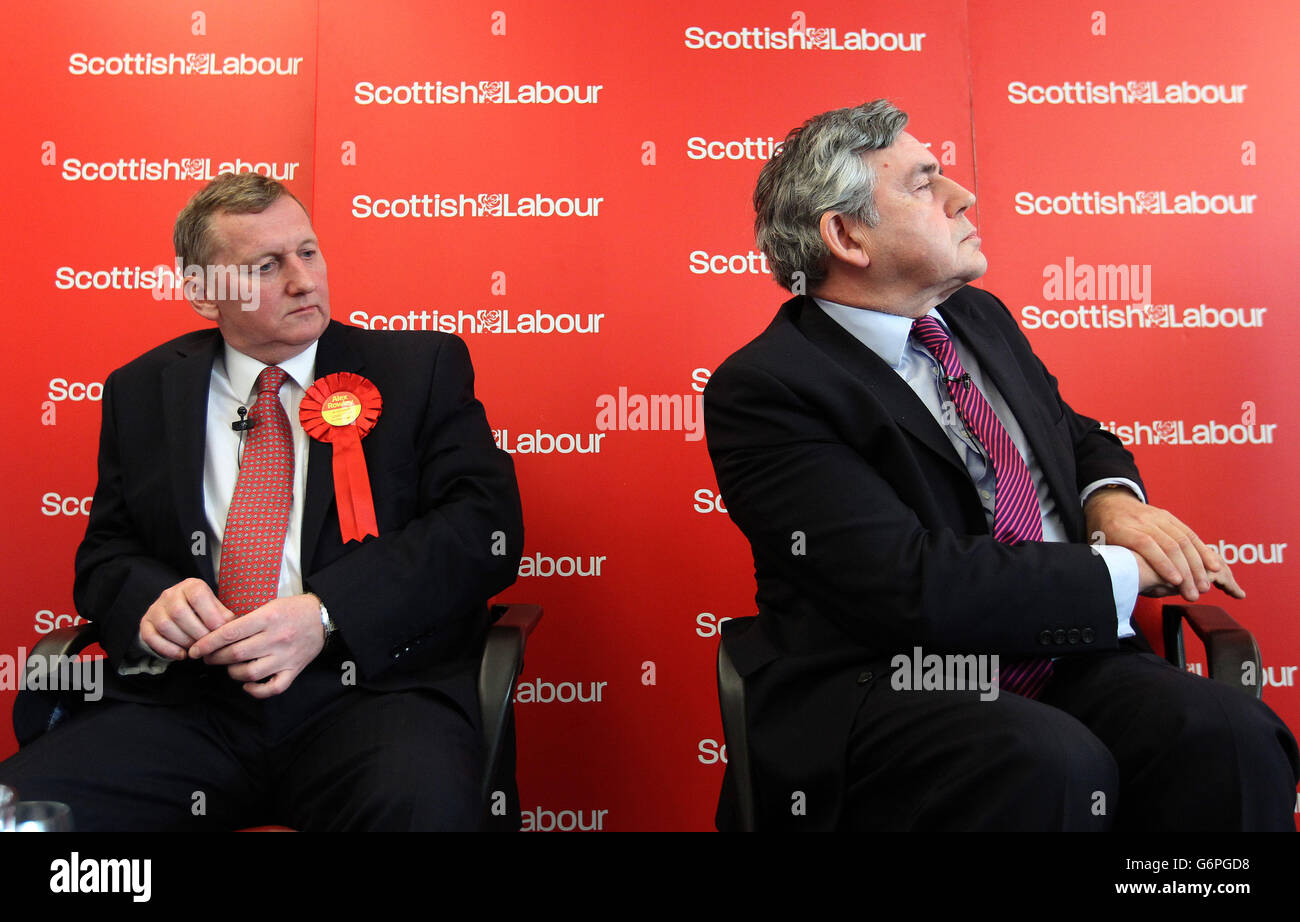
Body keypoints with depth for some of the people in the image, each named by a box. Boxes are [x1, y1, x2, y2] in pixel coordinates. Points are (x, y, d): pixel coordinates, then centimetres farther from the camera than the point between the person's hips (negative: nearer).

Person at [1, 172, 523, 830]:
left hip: (370, 684, -2)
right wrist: (151, 599, -8)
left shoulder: (424, 367, 6)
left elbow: (486, 523, -4)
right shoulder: (142, 392, 15)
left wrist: (326, 613, -16)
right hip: (187, 703, 3)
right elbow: (105, 552, 18)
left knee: (423, 802, -33)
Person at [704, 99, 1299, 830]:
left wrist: (1115, 503, 4)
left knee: (1233, 739, -21)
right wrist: (1125, 569, -10)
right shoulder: (764, 389, -11)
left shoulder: (980, 318, 15)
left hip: (1062, 657, 7)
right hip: (885, 682, -6)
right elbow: (915, 585, -20)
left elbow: (1080, 439, 28)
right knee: (1053, 765, -35)